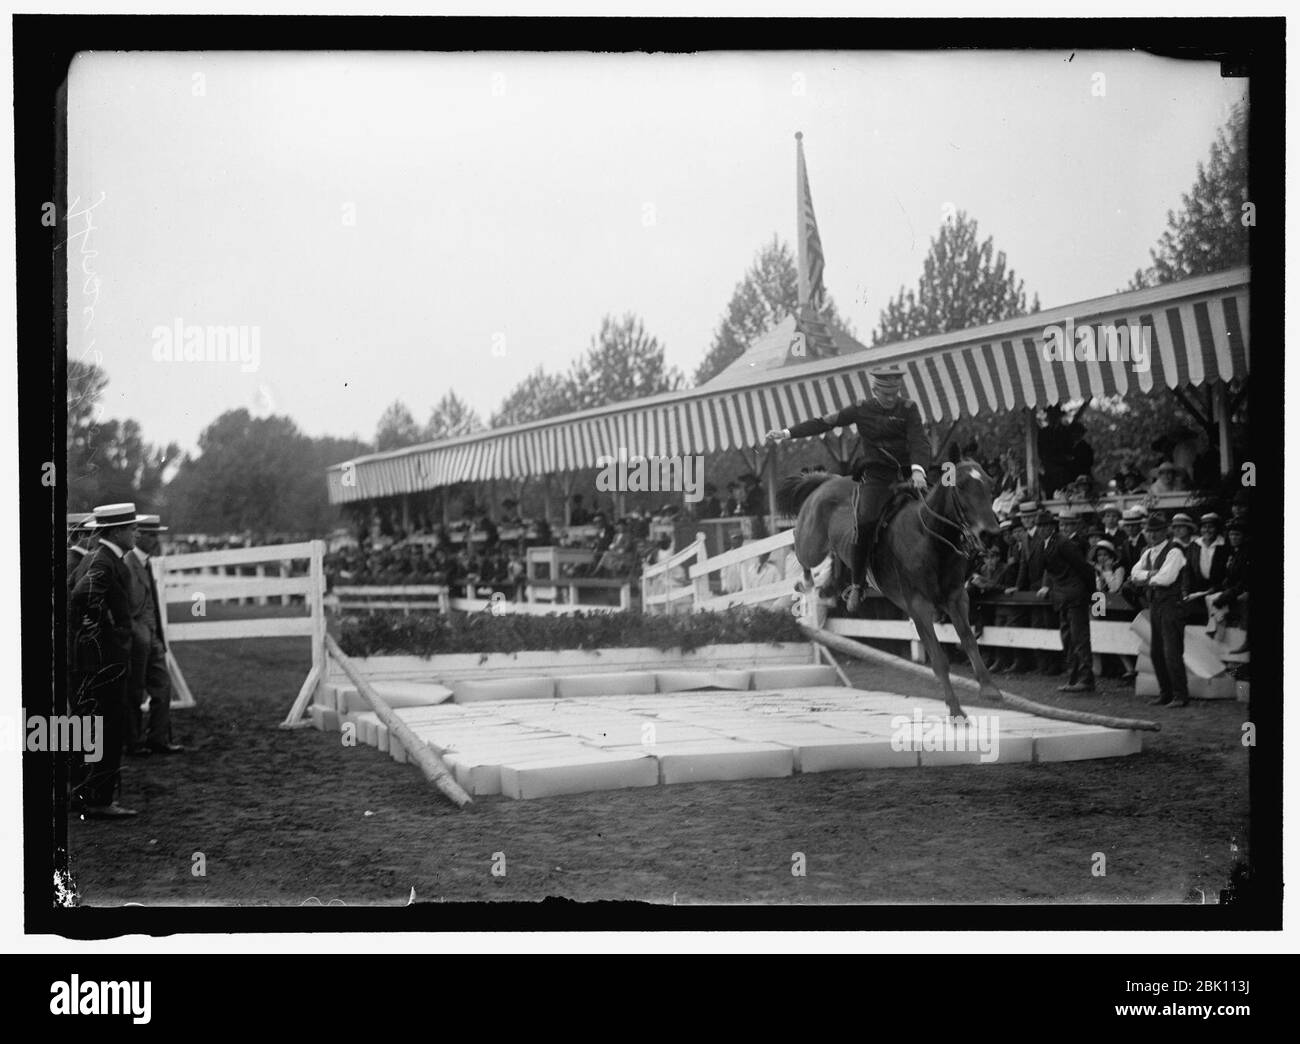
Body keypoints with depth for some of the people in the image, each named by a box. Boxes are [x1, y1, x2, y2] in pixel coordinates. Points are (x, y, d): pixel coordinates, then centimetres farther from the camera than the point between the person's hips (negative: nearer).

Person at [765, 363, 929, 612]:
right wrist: (787, 433, -6)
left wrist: (918, 469, -32)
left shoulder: (908, 409, 1)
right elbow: (824, 423, 0)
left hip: (907, 474, 1)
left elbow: (919, 440, -12)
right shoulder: (862, 410, 2)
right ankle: (856, 584, -9)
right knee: (865, 522, -22)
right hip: (876, 477, -1)